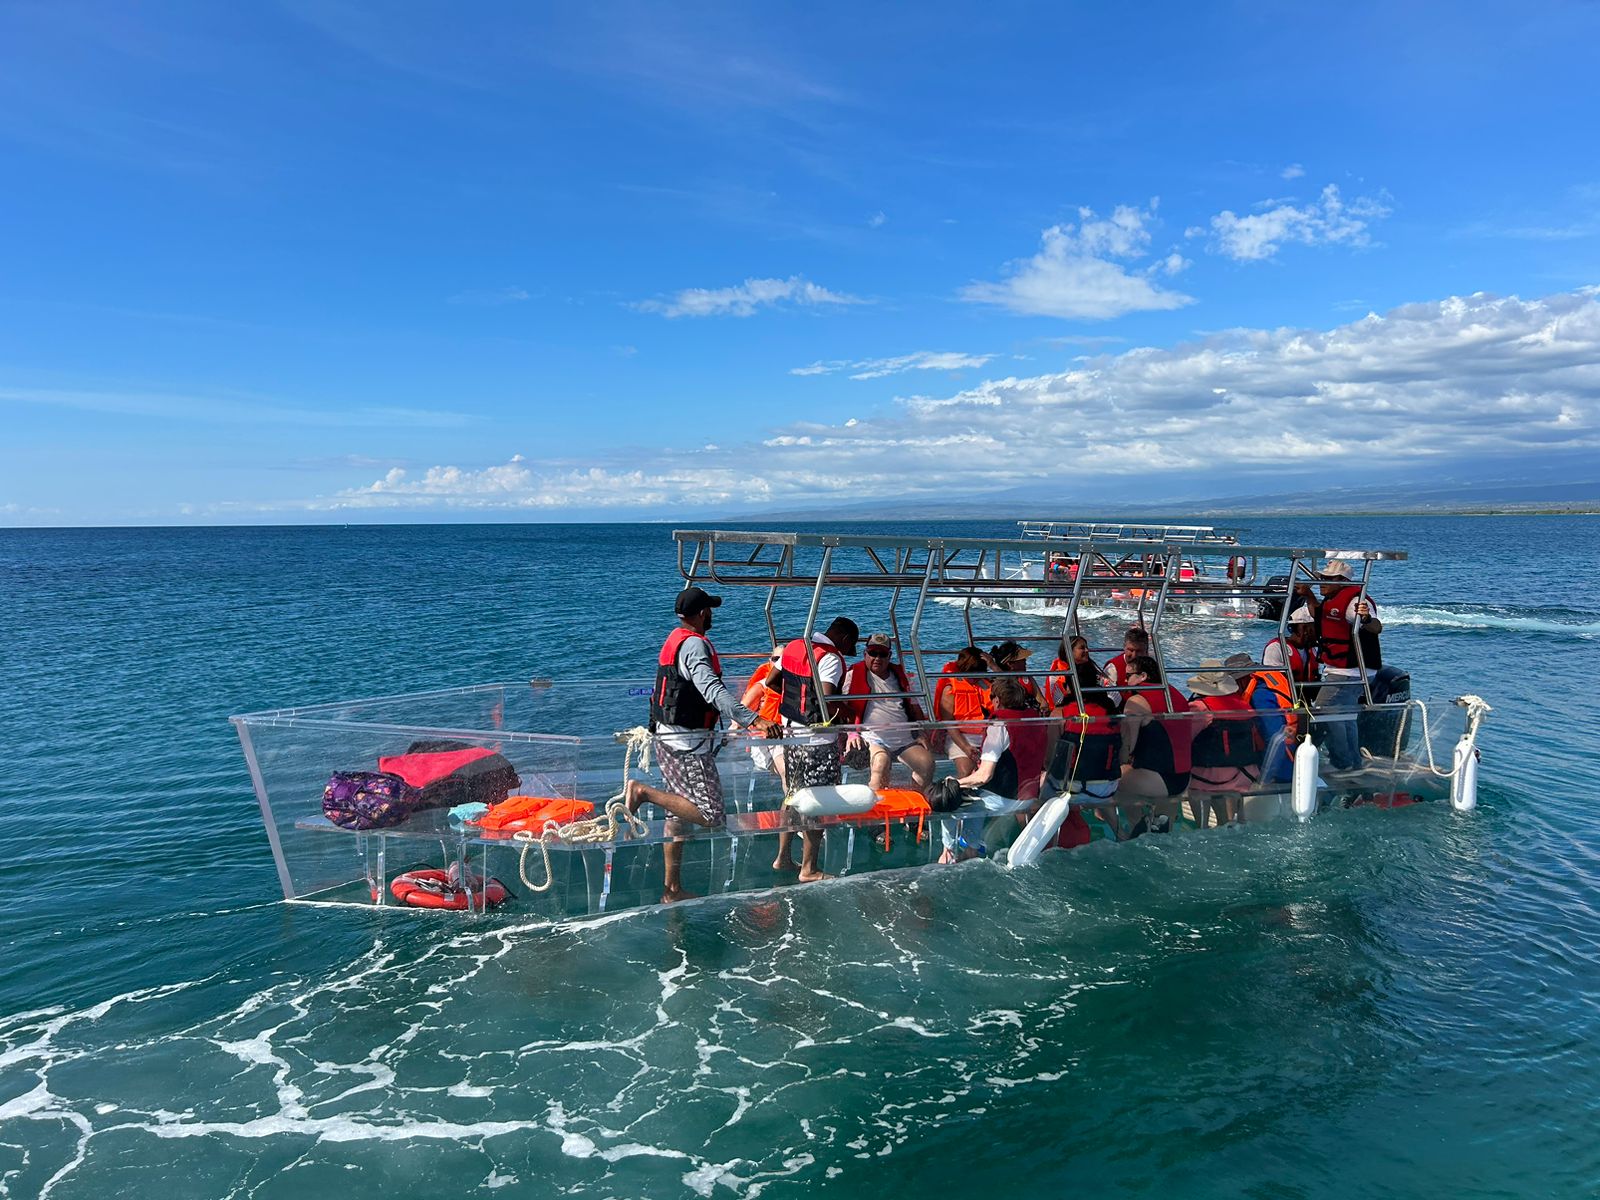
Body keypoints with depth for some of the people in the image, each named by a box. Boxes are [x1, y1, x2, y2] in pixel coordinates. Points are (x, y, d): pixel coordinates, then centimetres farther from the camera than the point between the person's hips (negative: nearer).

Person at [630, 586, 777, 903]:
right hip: (688, 744, -11)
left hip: (669, 738, 11)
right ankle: (644, 791, -10)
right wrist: (753, 719, -42)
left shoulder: (674, 640, 14)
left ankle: (672, 890, 22)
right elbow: (712, 690, -33)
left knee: (679, 815, 16)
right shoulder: (694, 644, -17)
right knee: (712, 815, -13)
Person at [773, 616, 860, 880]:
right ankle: (809, 869, 8)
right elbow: (826, 700, -24)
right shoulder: (831, 658, -15)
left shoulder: (792, 647, 8)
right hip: (817, 740, -8)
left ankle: (783, 858, 28)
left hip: (790, 735, 8)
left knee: (793, 797, 19)